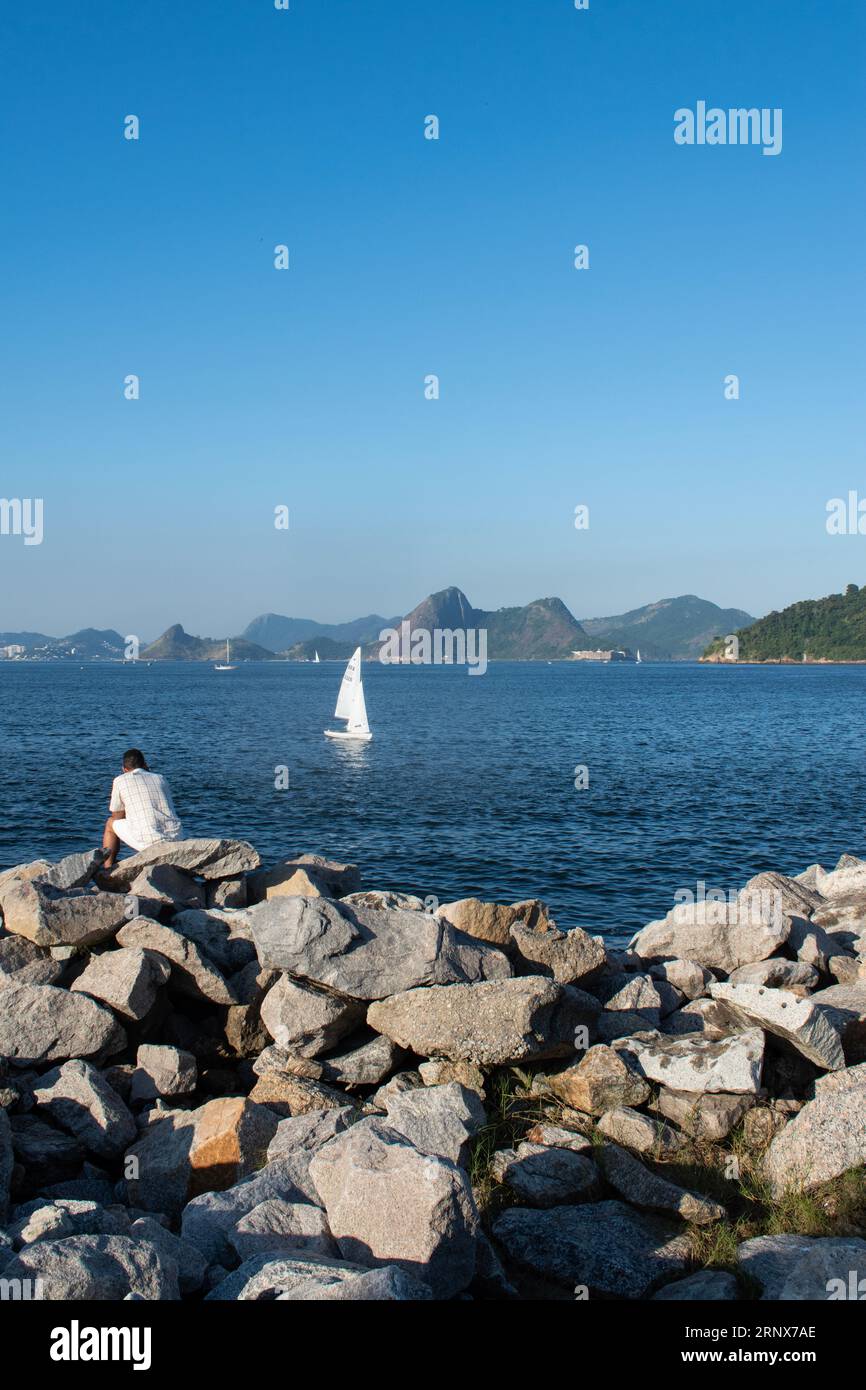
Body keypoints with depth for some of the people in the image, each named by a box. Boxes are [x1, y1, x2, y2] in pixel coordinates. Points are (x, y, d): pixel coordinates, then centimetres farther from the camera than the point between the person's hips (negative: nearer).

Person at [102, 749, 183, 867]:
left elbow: (117, 818, 16)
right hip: (174, 839, 4)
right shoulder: (160, 778, 19)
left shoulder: (120, 780, 9)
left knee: (110, 824, 23)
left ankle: (107, 869, 20)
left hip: (147, 842, -4)